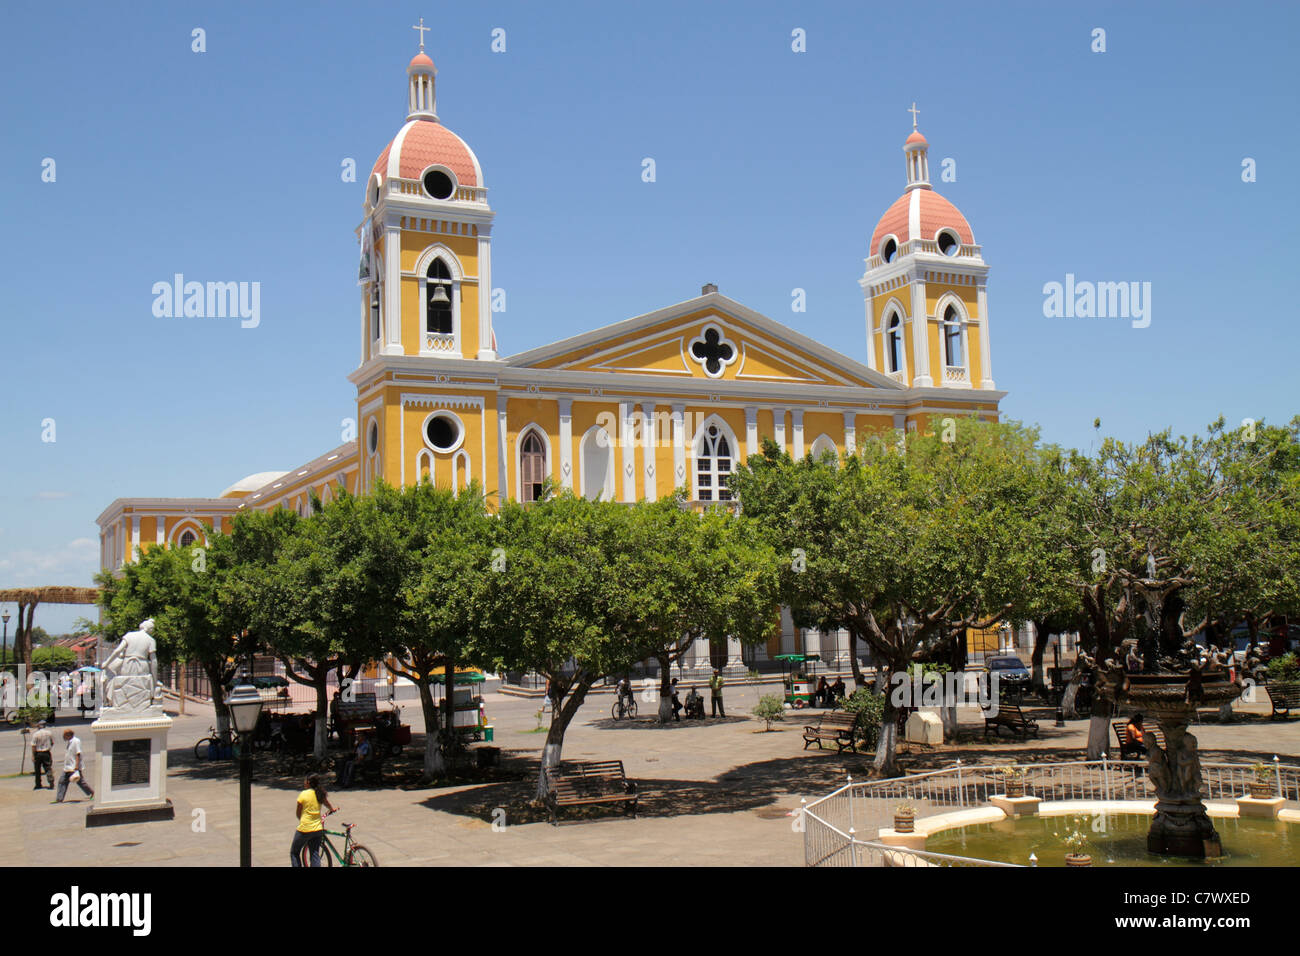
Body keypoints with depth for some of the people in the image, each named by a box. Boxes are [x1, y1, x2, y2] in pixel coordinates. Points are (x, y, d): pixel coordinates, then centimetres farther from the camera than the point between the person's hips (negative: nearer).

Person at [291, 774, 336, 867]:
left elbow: (298, 814, -2)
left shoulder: (303, 794, -10)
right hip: (318, 829, 4)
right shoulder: (320, 794, 2)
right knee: (315, 855, 8)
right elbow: (332, 809, 13)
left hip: (304, 829, -4)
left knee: (294, 853, 15)